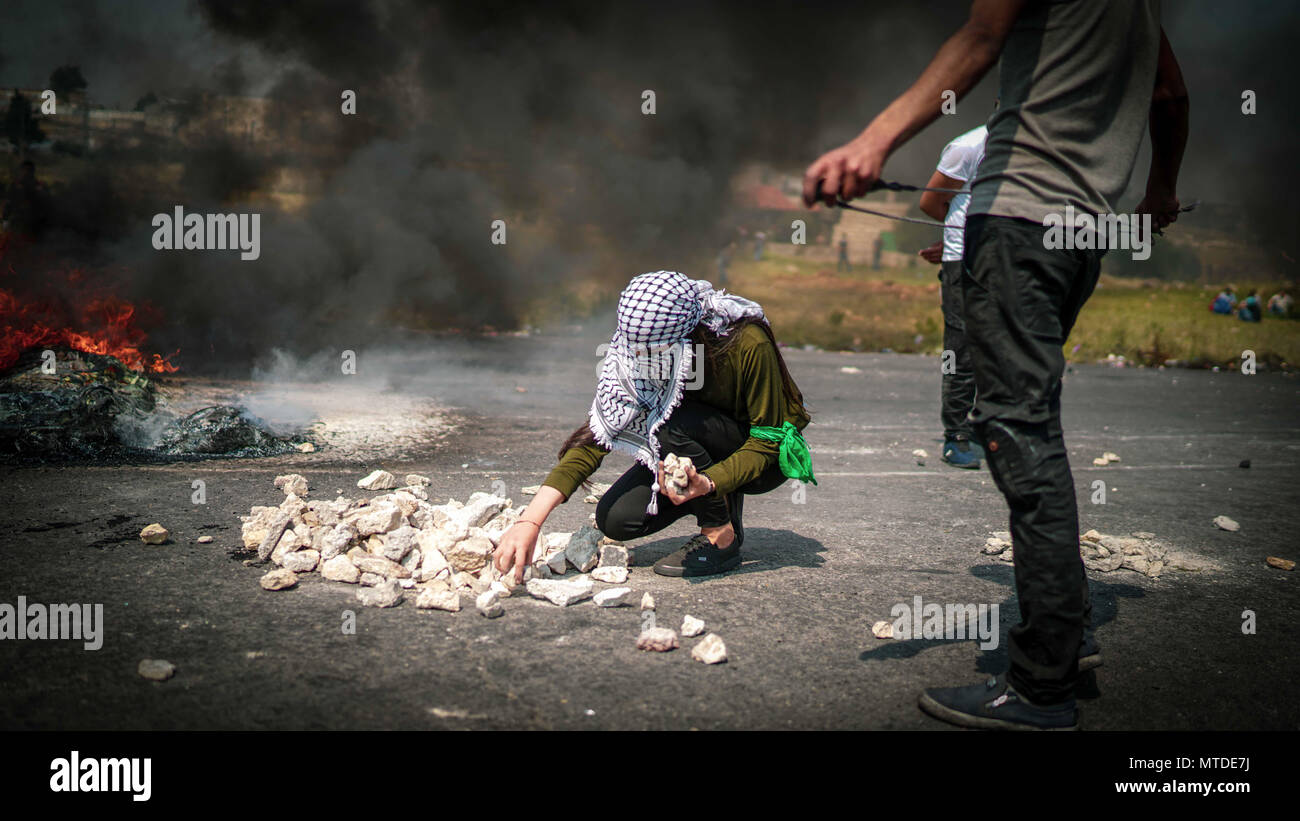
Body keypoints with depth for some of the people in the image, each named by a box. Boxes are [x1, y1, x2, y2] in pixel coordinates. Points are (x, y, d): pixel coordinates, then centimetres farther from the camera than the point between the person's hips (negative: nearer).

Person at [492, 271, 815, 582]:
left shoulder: (748, 345, -32)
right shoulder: (634, 356, -19)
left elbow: (765, 441, -23)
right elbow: (598, 432, -23)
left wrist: (708, 483, -42)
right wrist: (530, 520, -32)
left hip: (766, 459, -5)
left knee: (674, 423, -31)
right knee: (615, 519, -13)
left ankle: (721, 537, -13)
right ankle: (724, 501, 9)